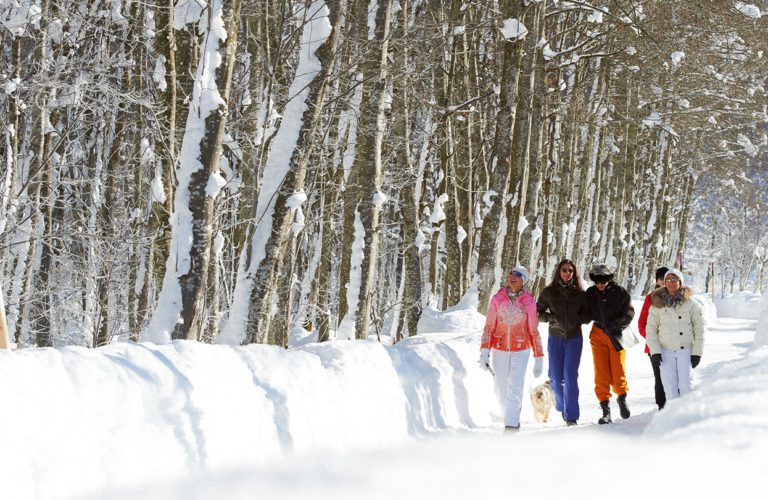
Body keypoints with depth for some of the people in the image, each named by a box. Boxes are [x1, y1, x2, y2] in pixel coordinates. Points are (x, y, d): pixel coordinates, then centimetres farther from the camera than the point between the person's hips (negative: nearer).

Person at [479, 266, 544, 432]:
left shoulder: (529, 302, -4)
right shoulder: (497, 299, -1)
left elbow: (534, 331, 2)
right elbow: (488, 327, 1)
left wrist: (539, 359, 3)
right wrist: (484, 352, -9)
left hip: (520, 351, -2)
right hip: (499, 350, 2)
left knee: (515, 388, -15)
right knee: (501, 390, 8)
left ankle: (511, 425, -14)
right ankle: (513, 416, 33)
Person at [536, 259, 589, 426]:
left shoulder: (580, 293, 5)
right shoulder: (549, 292, 4)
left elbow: (587, 316, 10)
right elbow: (537, 312, 8)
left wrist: (577, 319, -10)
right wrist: (551, 317, -9)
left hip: (574, 338, -1)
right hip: (555, 338, 1)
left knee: (570, 376, -9)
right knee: (556, 377, 2)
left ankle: (571, 415, -7)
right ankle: (561, 405, 30)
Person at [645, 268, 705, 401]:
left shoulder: (690, 303, 3)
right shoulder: (657, 304, 5)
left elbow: (699, 329, 5)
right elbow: (650, 330, 5)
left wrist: (697, 352, -1)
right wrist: (655, 351, -4)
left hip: (685, 350, -1)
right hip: (665, 351, 1)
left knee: (685, 385, -9)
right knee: (669, 386, -2)